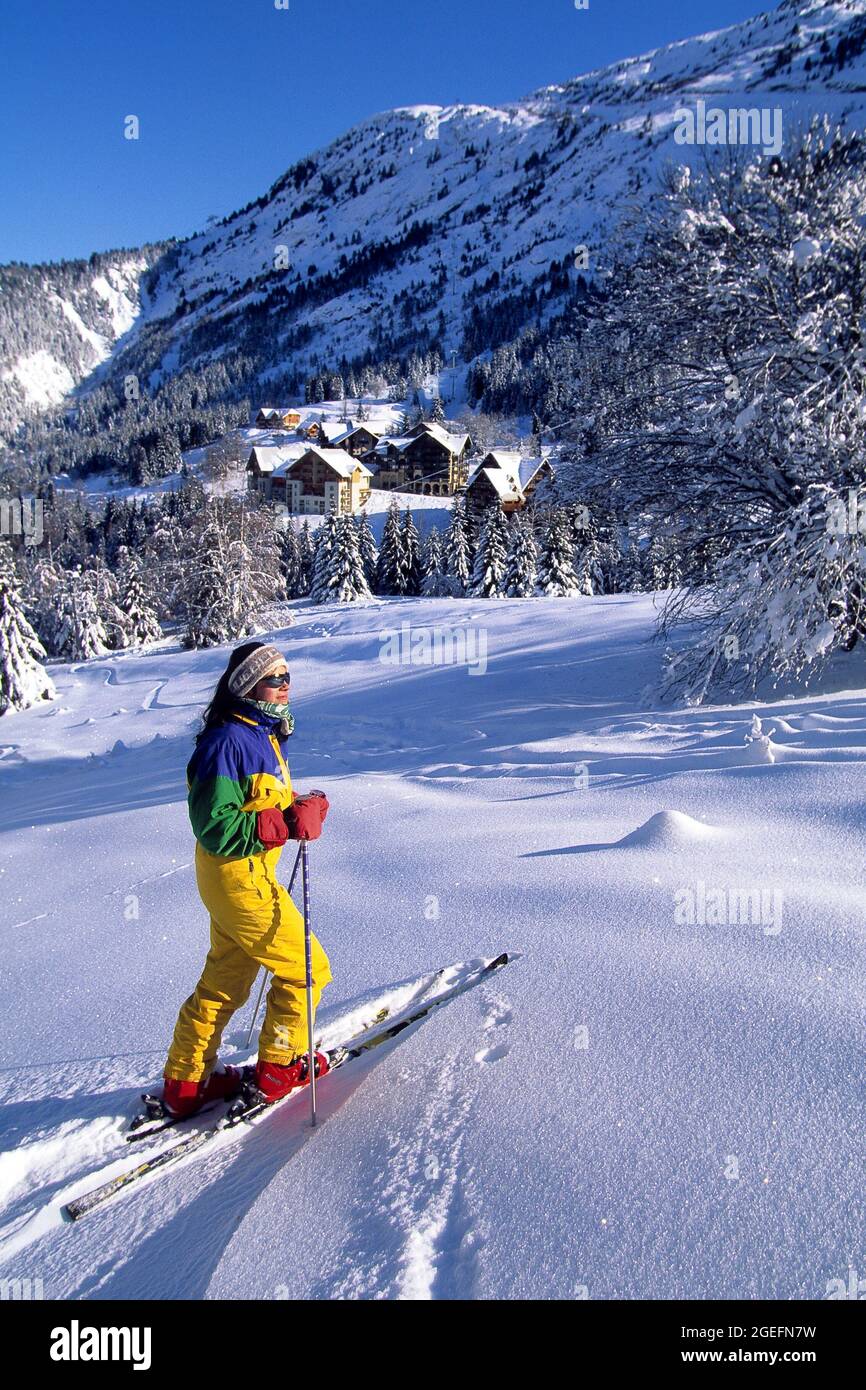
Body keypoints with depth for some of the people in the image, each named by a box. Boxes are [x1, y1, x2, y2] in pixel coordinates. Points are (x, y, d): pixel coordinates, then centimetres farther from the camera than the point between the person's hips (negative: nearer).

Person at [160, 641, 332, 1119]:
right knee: (306, 969, 4)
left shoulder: (262, 733, 8)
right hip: (239, 878, -10)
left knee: (223, 984, 19)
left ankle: (184, 1085, 32)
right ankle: (280, 1069, 21)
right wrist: (289, 823, -26)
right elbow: (216, 826, -26)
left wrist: (301, 808, 0)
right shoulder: (228, 741, -22)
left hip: (248, 873, 10)